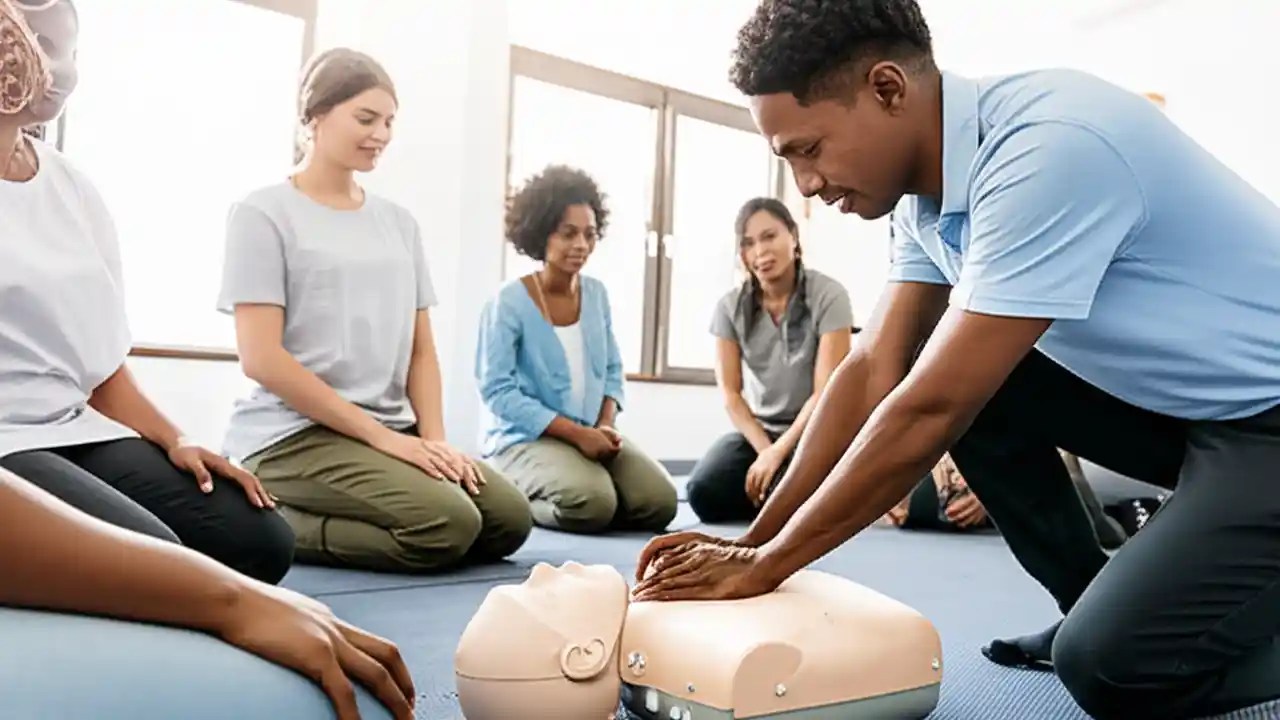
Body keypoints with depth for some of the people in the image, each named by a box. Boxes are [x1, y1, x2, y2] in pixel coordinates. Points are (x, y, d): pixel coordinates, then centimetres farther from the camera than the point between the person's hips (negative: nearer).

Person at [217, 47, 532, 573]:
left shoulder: (399, 223, 14)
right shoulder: (263, 214, -3)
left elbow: (421, 350, 13)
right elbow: (261, 358, -12)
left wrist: (434, 438, -5)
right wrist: (378, 433, -15)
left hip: (393, 431, 7)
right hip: (294, 434, -7)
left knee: (508, 520, -11)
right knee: (447, 527, -26)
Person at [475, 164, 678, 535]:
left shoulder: (597, 294, 7)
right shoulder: (509, 302, -11)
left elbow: (612, 371, 12)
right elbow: (498, 390, -15)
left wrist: (606, 425, -8)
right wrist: (576, 432, -20)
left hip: (592, 435, 6)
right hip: (526, 438, -6)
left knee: (659, 502, -11)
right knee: (592, 503, -31)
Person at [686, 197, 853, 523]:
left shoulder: (828, 295, -11)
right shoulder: (730, 306, -1)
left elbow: (826, 392, -14)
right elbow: (730, 392, -3)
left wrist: (778, 452, -20)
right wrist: (764, 450, -16)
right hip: (757, 429, 3)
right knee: (705, 493, -23)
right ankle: (767, 485, 7)